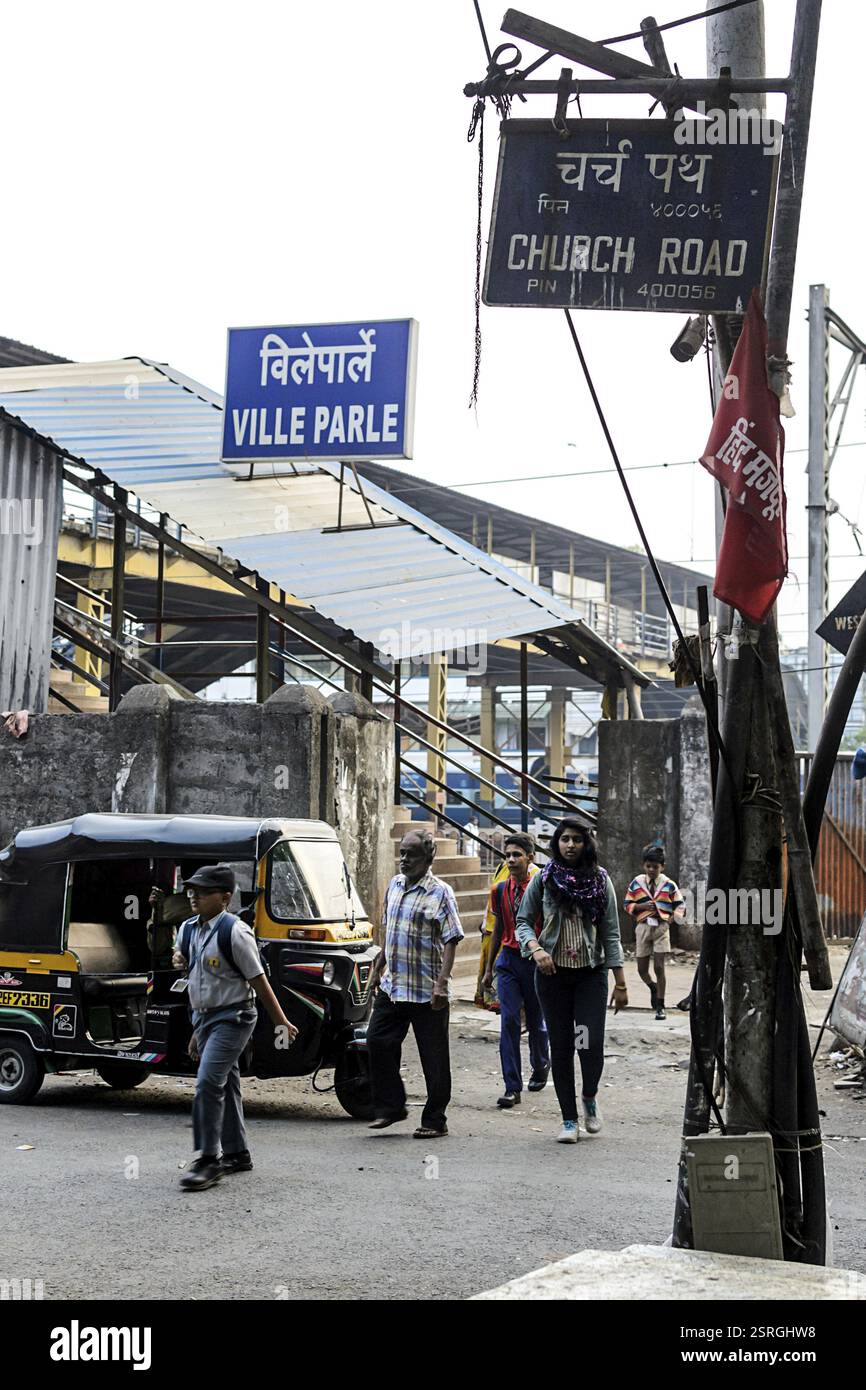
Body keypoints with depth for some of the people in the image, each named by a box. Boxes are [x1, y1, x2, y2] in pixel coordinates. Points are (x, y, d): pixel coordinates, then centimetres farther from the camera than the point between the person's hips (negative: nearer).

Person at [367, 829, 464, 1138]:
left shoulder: (440, 893, -10)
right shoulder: (395, 885, 11)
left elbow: (450, 942, -15)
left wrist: (441, 983, -23)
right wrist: (380, 964, 21)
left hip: (427, 993, -7)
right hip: (391, 985, 7)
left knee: (433, 1058, 1)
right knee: (378, 1042, 5)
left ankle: (434, 1121, 9)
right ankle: (391, 1107, 19)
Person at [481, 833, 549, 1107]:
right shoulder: (500, 890, 5)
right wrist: (489, 968, 18)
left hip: (535, 960, -3)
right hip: (508, 960, 3)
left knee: (536, 1022, 11)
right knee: (509, 1021, -7)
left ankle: (541, 1066, 40)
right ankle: (512, 1088, -7)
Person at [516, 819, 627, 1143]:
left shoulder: (600, 880, 2)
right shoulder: (543, 879, 2)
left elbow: (611, 933, 3)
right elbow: (523, 921, 5)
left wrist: (620, 983, -1)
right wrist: (536, 949, -16)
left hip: (591, 973, 0)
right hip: (553, 972, 1)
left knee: (591, 1043, -11)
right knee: (561, 1046, 3)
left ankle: (590, 1097, 19)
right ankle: (569, 1119, 15)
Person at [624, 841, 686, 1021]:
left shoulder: (669, 885, 2)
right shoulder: (636, 883, 5)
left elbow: (680, 904, 9)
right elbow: (627, 904, 7)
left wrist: (675, 916, -10)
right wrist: (643, 906, -10)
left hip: (661, 927, -2)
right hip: (643, 926, 2)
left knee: (659, 967, -7)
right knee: (642, 968, 6)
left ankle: (660, 1006, 1)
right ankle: (653, 988, 39)